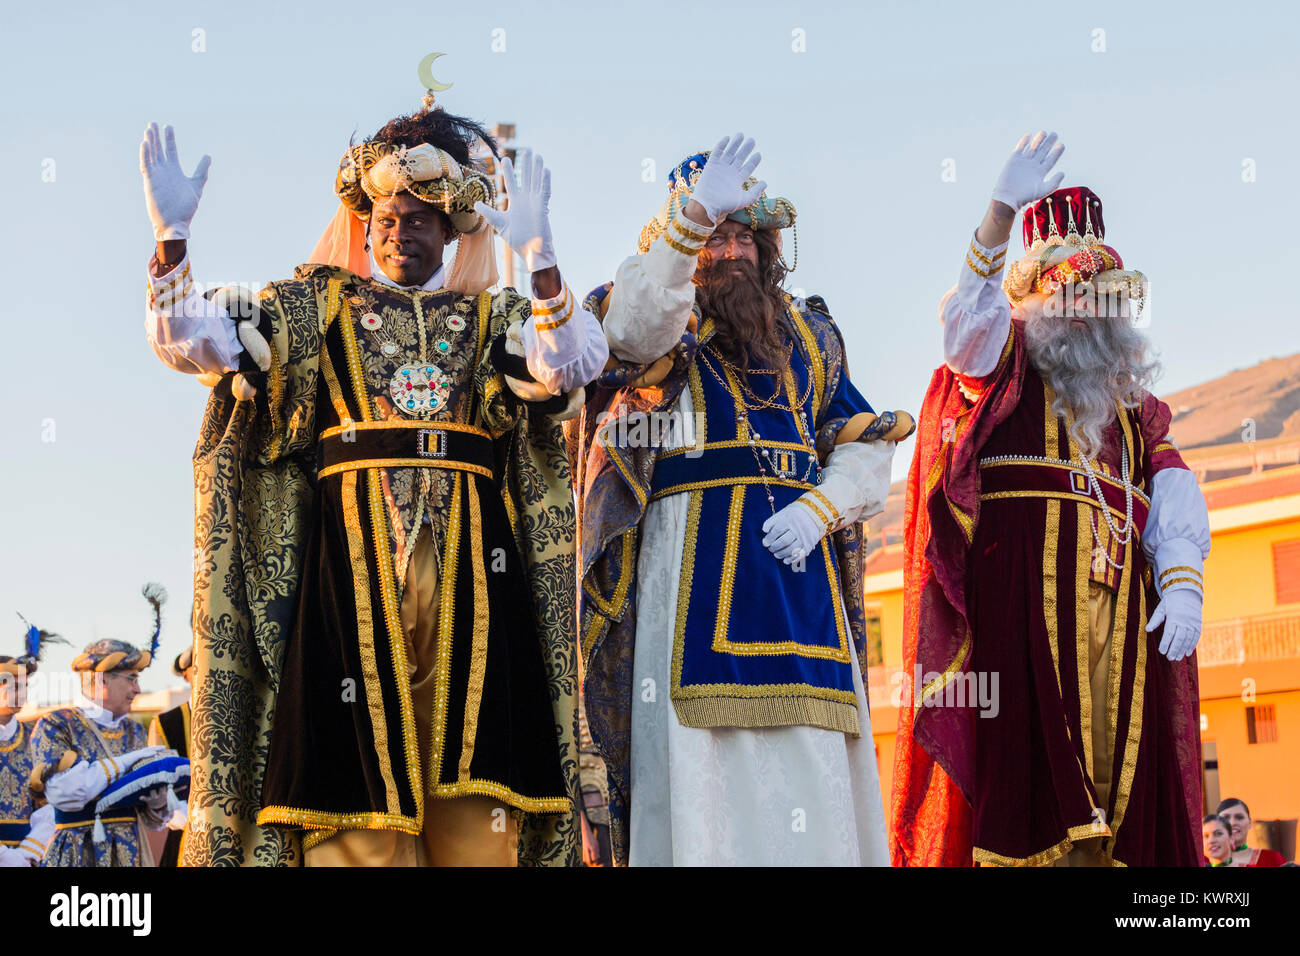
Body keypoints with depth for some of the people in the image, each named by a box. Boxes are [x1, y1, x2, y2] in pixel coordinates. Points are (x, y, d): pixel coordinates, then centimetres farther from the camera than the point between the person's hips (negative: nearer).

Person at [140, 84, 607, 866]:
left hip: (467, 555, 1)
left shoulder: (493, 319, 16)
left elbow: (569, 367, -4)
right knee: (355, 749, -6)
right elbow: (188, 341, 7)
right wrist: (172, 232, -5)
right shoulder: (319, 306, 15)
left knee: (470, 747, -3)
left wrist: (539, 255, -13)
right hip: (354, 549, -1)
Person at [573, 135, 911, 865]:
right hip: (690, 566, -4)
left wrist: (821, 508, -2)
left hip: (798, 572, 4)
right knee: (697, 769, -12)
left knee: (810, 773, -2)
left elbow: (867, 444, 17)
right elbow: (636, 325, -15)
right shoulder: (663, 331, 11)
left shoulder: (806, 336, 23)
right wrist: (692, 219, -28)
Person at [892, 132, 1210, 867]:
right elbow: (973, 308, -6)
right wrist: (1003, 212, -25)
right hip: (1019, 591, -4)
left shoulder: (1132, 404, 26)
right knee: (1022, 784, -14)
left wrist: (1181, 582, -6)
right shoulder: (997, 370, 15)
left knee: (1125, 796, -5)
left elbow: (1174, 496, 13)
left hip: (1119, 606, 4)